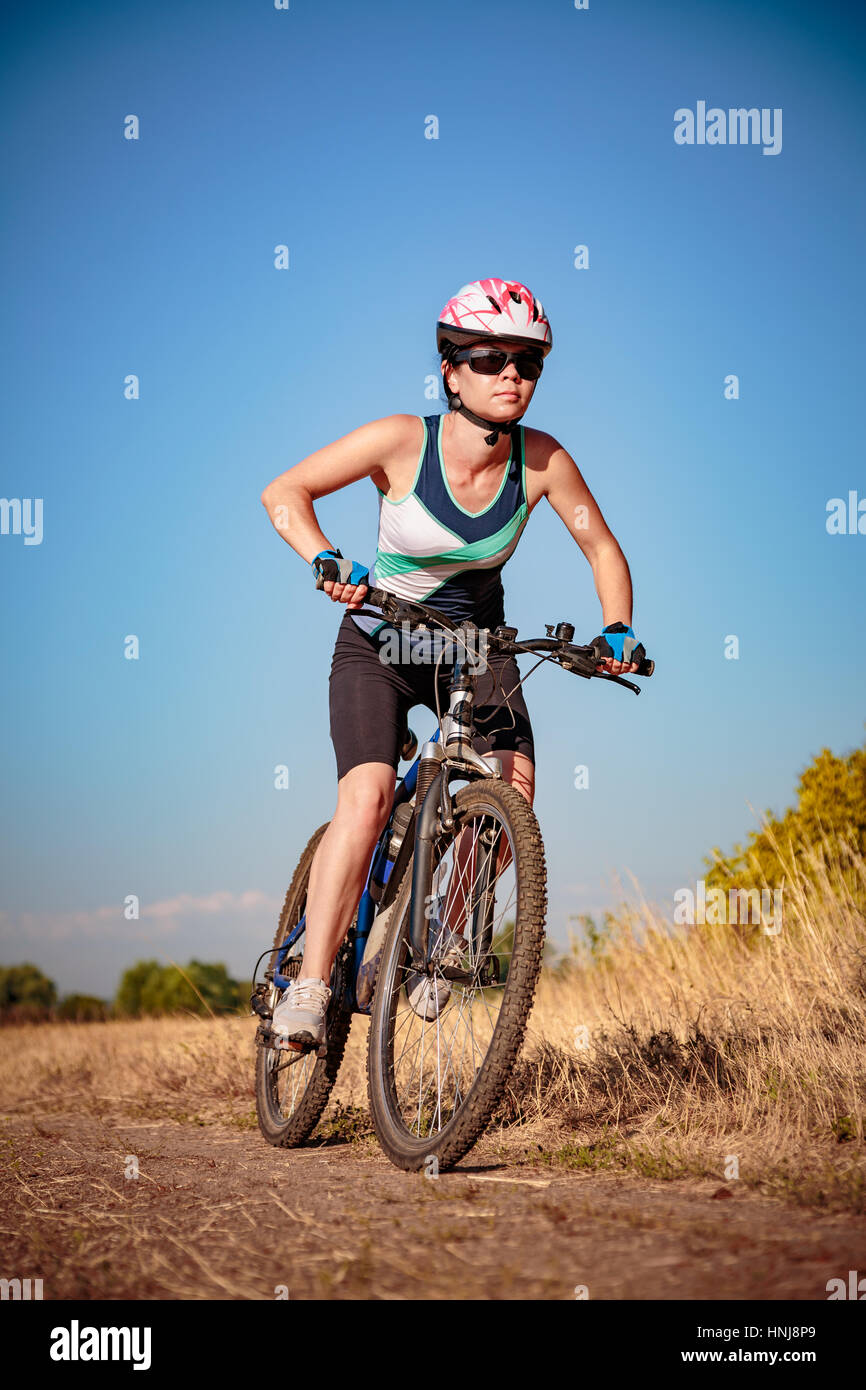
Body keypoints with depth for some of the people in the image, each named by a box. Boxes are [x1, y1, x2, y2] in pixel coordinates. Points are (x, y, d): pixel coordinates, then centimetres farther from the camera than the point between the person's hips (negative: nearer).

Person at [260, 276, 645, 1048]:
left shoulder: (543, 461, -14)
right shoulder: (402, 440, -20)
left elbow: (603, 548, -1)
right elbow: (283, 492, -16)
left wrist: (618, 629, -18)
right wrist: (327, 560, -33)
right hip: (379, 643, -2)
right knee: (366, 800, -24)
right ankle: (309, 985, -15)